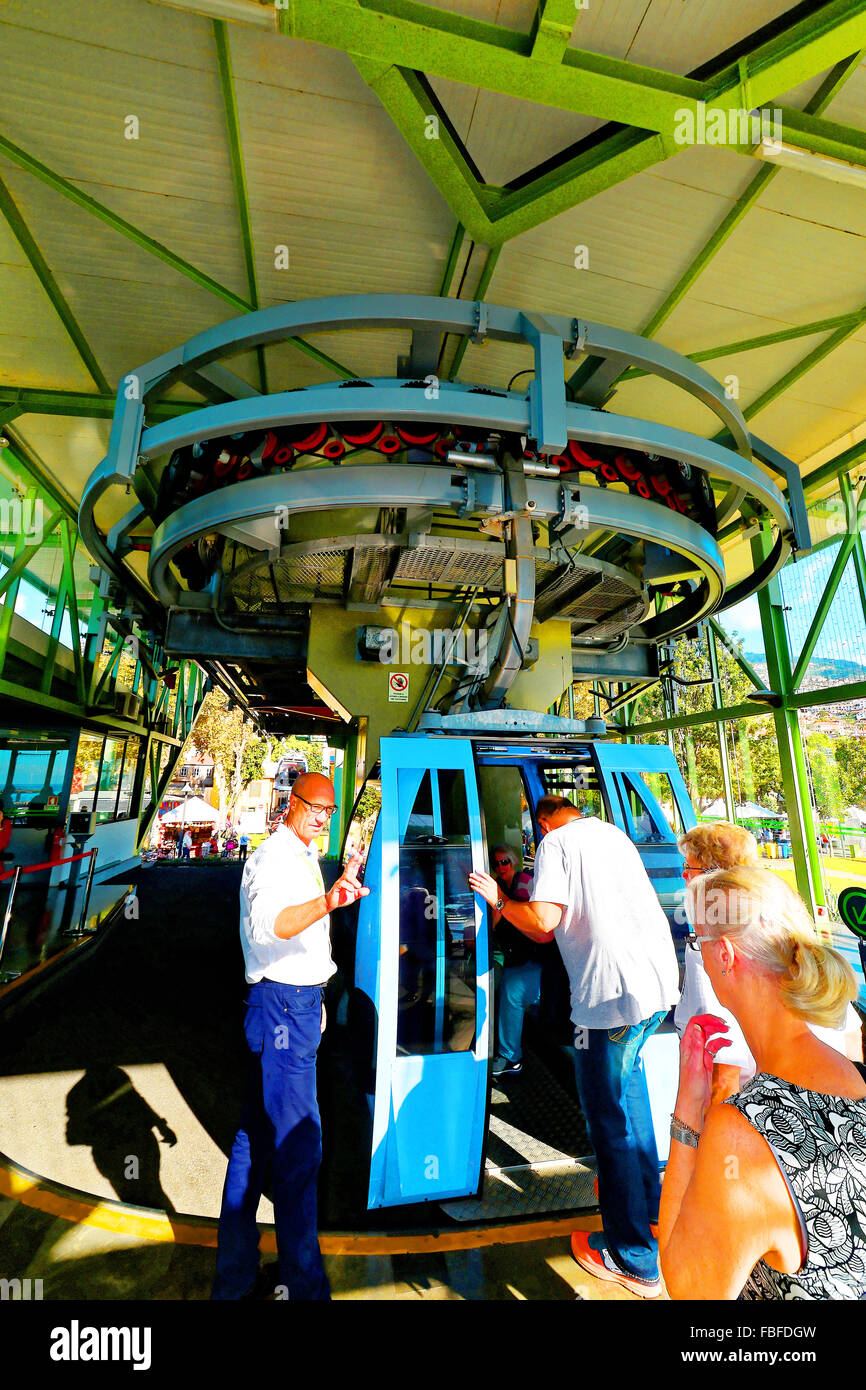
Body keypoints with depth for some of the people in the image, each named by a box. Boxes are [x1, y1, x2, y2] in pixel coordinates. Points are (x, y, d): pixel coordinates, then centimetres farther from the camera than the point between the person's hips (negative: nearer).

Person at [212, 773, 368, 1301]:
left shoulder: (306, 856, 13)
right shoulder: (274, 857, -17)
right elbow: (267, 925, -36)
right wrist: (328, 901, -51)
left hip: (299, 1002, 10)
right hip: (282, 1005, -10)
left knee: (256, 1135, 19)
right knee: (298, 1143, -2)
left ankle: (235, 1275, 35)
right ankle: (304, 1282, 13)